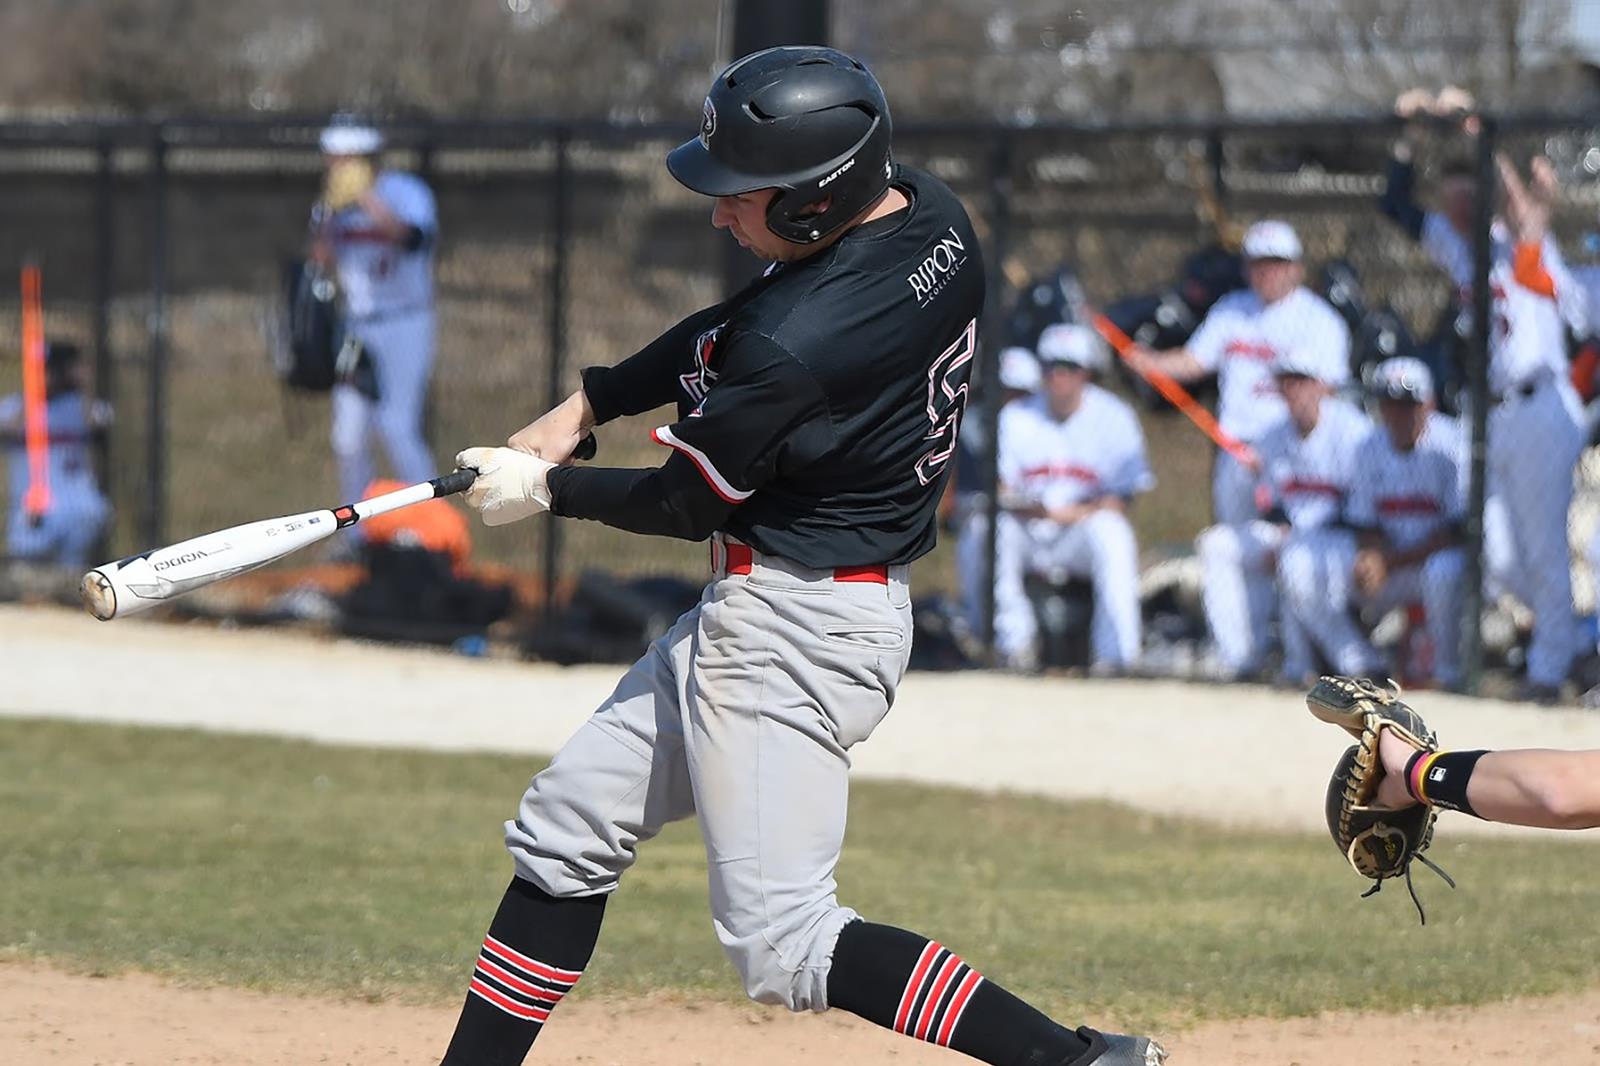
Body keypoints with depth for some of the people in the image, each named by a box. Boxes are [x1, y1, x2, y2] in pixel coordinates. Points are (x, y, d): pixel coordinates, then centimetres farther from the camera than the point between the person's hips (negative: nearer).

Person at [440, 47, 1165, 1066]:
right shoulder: (930, 211, -2)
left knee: (781, 943, -7)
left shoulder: (795, 349, -29)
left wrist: (548, 489, 3)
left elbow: (687, 504, -13)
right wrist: (585, 406, 10)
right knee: (567, 828, 17)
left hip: (796, 629, -11)